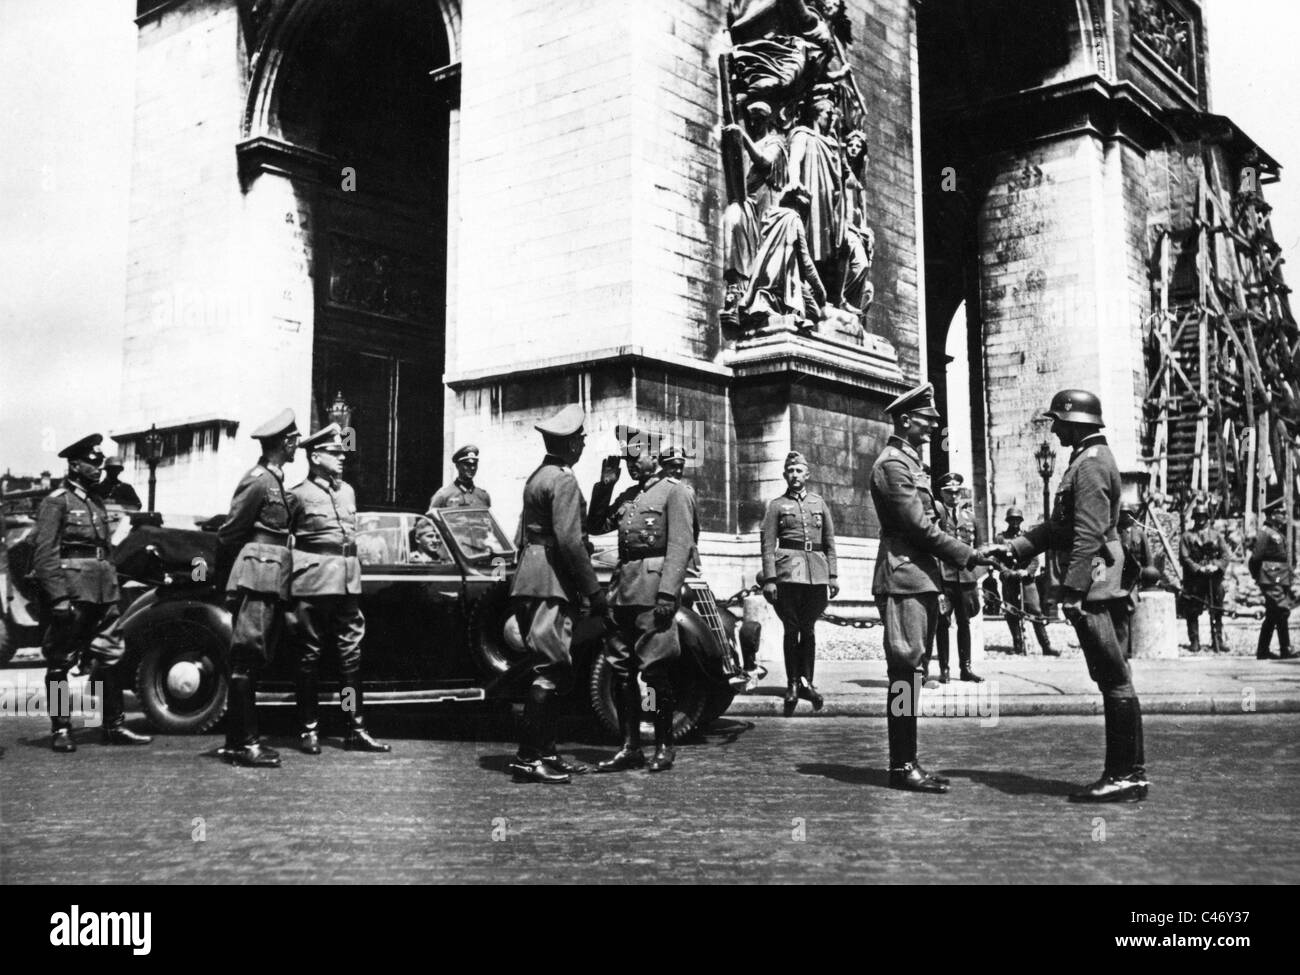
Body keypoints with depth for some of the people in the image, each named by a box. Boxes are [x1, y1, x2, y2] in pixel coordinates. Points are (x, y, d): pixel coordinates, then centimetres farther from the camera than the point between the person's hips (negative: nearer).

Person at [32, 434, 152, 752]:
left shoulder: (96, 501, 17)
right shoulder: (56, 501, -5)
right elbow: (44, 552, -12)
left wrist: (112, 587, 14)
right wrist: (58, 596, -20)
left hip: (102, 591, 7)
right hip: (70, 590, -7)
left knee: (108, 656, 7)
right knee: (61, 661, 2)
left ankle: (114, 726, 13)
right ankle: (61, 729, 9)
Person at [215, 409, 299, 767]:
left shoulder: (274, 480, 18)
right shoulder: (258, 482, -11)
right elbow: (227, 534, -9)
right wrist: (225, 584, -2)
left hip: (270, 584, 9)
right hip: (257, 579, -9)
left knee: (249, 662, 11)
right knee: (246, 660, -6)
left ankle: (239, 740, 17)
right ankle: (242, 744, -4)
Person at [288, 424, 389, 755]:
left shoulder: (348, 491, 16)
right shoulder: (299, 494, -4)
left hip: (348, 582, 6)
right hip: (313, 582, -6)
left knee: (351, 654, 5)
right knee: (310, 656, 3)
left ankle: (356, 730, 9)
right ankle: (308, 730, 12)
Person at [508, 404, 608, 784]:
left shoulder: (536, 476, 20)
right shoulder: (563, 479, -11)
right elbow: (569, 540, -19)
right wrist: (594, 591, -16)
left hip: (529, 582, 10)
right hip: (551, 585, -10)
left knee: (552, 672, 13)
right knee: (549, 671, -9)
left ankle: (546, 753, 17)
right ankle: (528, 759, -8)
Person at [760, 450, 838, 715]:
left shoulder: (819, 503, 15)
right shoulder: (777, 505, 7)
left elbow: (830, 542, 15)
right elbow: (768, 544, 0)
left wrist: (833, 575, 7)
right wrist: (769, 579, -9)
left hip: (817, 572, 3)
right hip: (789, 571, -2)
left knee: (809, 628, 8)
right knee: (791, 629, -1)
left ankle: (805, 681, 16)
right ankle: (793, 684, 6)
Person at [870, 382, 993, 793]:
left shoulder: (911, 462, 20)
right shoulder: (892, 464, -12)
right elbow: (919, 526, -17)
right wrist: (969, 556, -13)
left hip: (920, 578, 10)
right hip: (904, 578, -10)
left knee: (909, 671, 11)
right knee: (905, 670, -7)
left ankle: (906, 762, 17)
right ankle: (902, 766, -2)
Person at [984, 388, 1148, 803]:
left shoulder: (1091, 465, -12)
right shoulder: (1089, 459, 20)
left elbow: (1088, 535, -20)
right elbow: (1059, 525, 23)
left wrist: (1072, 591, -22)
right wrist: (1014, 548, 17)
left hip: (1094, 588, -10)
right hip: (1100, 590, 10)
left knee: (1115, 682, -5)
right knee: (1113, 681, 11)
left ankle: (1128, 775, 0)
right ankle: (1125, 772, 16)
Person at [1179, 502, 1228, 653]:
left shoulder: (1216, 535, 12)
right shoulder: (1187, 536, 3)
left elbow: (1225, 555, 5)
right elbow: (1184, 558, -4)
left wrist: (1216, 566, -13)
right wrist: (1199, 568, -16)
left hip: (1214, 578, 2)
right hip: (1194, 580, -2)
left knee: (1217, 611, 5)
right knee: (1193, 612, -1)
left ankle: (1218, 641, 13)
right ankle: (1194, 642, 6)